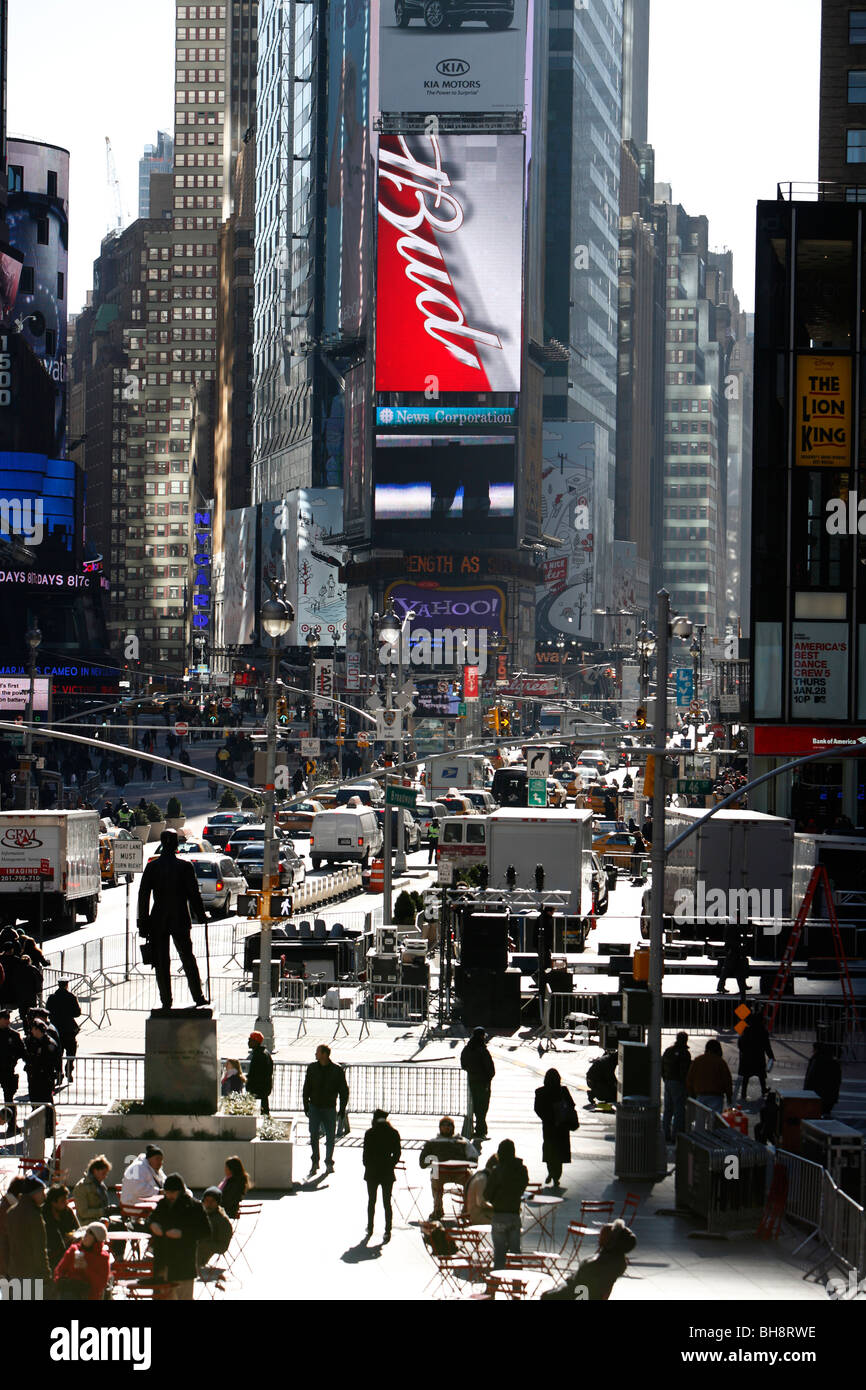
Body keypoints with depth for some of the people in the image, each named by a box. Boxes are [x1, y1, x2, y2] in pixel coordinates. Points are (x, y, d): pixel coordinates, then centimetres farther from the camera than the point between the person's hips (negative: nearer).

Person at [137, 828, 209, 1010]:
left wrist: (143, 924, 2)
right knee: (188, 959, 12)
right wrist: (200, 915, 8)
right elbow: (193, 893, -5)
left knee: (161, 962, 6)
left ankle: (166, 1001, 3)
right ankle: (198, 997, 13)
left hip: (158, 921, 0)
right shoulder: (185, 865, -6)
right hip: (180, 920, 0)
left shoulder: (152, 866, -2)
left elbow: (143, 896, -2)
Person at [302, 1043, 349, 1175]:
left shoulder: (337, 1070, -4)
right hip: (314, 1107, 1)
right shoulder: (312, 1068, 3)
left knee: (330, 1136, 2)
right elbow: (306, 1088, 9)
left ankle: (329, 1163, 12)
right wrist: (306, 1105, 3)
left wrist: (342, 1108, -3)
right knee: (314, 1135, -4)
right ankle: (315, 1161, 7)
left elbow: (344, 1091, 2)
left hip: (329, 1108, -1)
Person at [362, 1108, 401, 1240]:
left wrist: (367, 1166, 7)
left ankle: (370, 1228, 26)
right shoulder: (393, 1133, -3)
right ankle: (387, 1232, -3)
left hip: (372, 1173, -1)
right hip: (387, 1173, 1)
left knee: (371, 1201, 16)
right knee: (387, 1202, 4)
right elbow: (397, 1153, 0)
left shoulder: (370, 1133, -8)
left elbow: (366, 1153, -7)